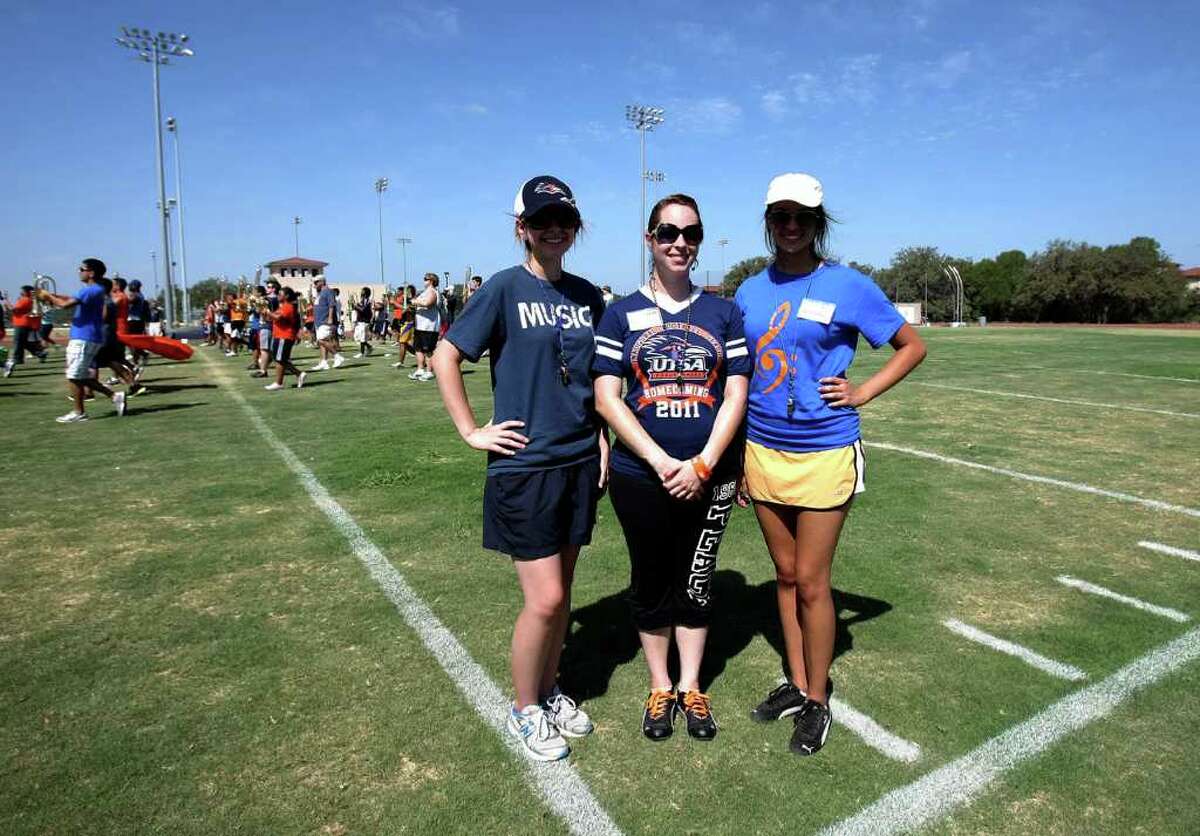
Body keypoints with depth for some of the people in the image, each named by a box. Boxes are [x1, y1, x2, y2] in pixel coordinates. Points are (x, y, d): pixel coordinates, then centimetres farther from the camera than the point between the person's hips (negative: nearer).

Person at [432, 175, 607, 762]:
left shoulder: (587, 295, 9)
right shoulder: (506, 288, -7)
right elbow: (445, 356, -7)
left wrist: (602, 436, 9)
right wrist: (472, 431, -9)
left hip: (579, 462, 5)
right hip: (524, 465, -5)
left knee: (560, 591, 15)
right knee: (544, 600, -3)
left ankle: (549, 691, 35)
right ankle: (525, 710, 22)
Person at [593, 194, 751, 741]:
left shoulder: (723, 312, 5)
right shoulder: (622, 314, 1)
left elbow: (736, 395, 0)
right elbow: (606, 398, -6)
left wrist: (702, 465, -13)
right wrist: (661, 462, -15)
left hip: (710, 477, 1)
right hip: (640, 476, -1)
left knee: (696, 583, 13)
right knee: (651, 583, 12)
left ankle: (691, 686, 33)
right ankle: (660, 687, 33)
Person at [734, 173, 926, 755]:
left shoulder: (848, 286, -5)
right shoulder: (750, 292, 6)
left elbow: (912, 346, 5)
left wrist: (861, 393, -8)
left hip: (824, 454, -4)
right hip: (762, 451, 4)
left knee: (811, 582, 2)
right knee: (785, 575, 14)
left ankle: (817, 702, 20)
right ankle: (796, 684, 30)